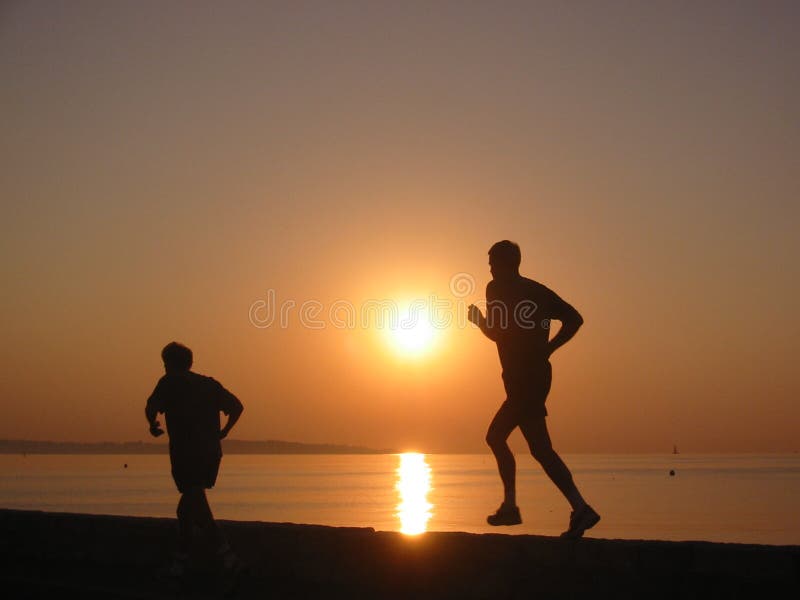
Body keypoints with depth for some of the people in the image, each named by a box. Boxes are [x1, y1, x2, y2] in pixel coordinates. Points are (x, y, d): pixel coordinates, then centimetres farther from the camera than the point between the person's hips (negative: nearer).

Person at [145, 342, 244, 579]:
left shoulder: (169, 383, 1)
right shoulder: (209, 384, 16)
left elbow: (151, 408, -13)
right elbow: (237, 406, 11)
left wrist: (153, 425, 6)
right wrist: (222, 432, 16)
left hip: (185, 454, -6)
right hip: (211, 452, 6)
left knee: (195, 507, -6)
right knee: (188, 507, 16)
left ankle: (227, 555, -17)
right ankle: (181, 560, 15)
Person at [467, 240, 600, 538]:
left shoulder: (497, 288, -5)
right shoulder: (537, 290, 15)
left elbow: (496, 332, -13)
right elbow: (574, 319, 7)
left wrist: (478, 318, 8)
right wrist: (548, 348, 11)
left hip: (522, 377, -9)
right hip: (538, 374, 9)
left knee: (540, 447, -12)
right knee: (495, 437, 19)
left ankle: (580, 507, -21)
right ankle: (509, 506, 18)